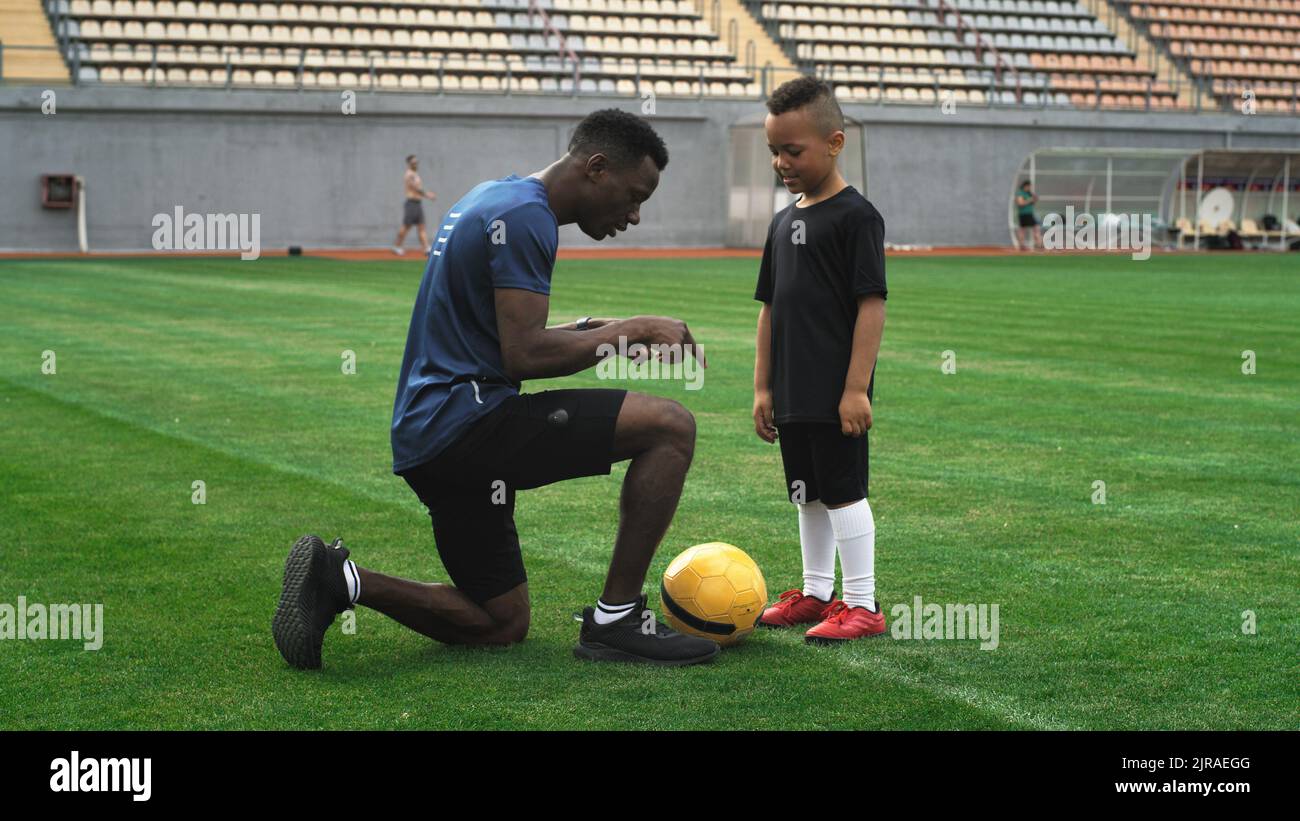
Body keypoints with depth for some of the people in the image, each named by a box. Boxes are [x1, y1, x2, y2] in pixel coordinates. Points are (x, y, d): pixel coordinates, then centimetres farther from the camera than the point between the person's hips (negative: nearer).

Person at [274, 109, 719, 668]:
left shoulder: (493, 198, 19)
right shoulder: (527, 215, -13)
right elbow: (524, 357, -20)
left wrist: (593, 330, 16)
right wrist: (629, 331, -10)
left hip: (425, 434, 11)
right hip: (464, 418, -11)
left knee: (500, 625, 19)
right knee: (671, 426, -15)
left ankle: (337, 580, 6)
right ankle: (616, 619, -10)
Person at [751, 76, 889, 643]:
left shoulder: (855, 215, -11)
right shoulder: (784, 222, 12)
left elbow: (871, 305, -16)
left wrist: (856, 388, -19)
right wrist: (762, 387, 13)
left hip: (837, 392, -8)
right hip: (792, 393, 8)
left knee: (842, 490, -3)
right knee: (807, 494, 15)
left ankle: (862, 604, 4)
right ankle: (816, 593, 27)